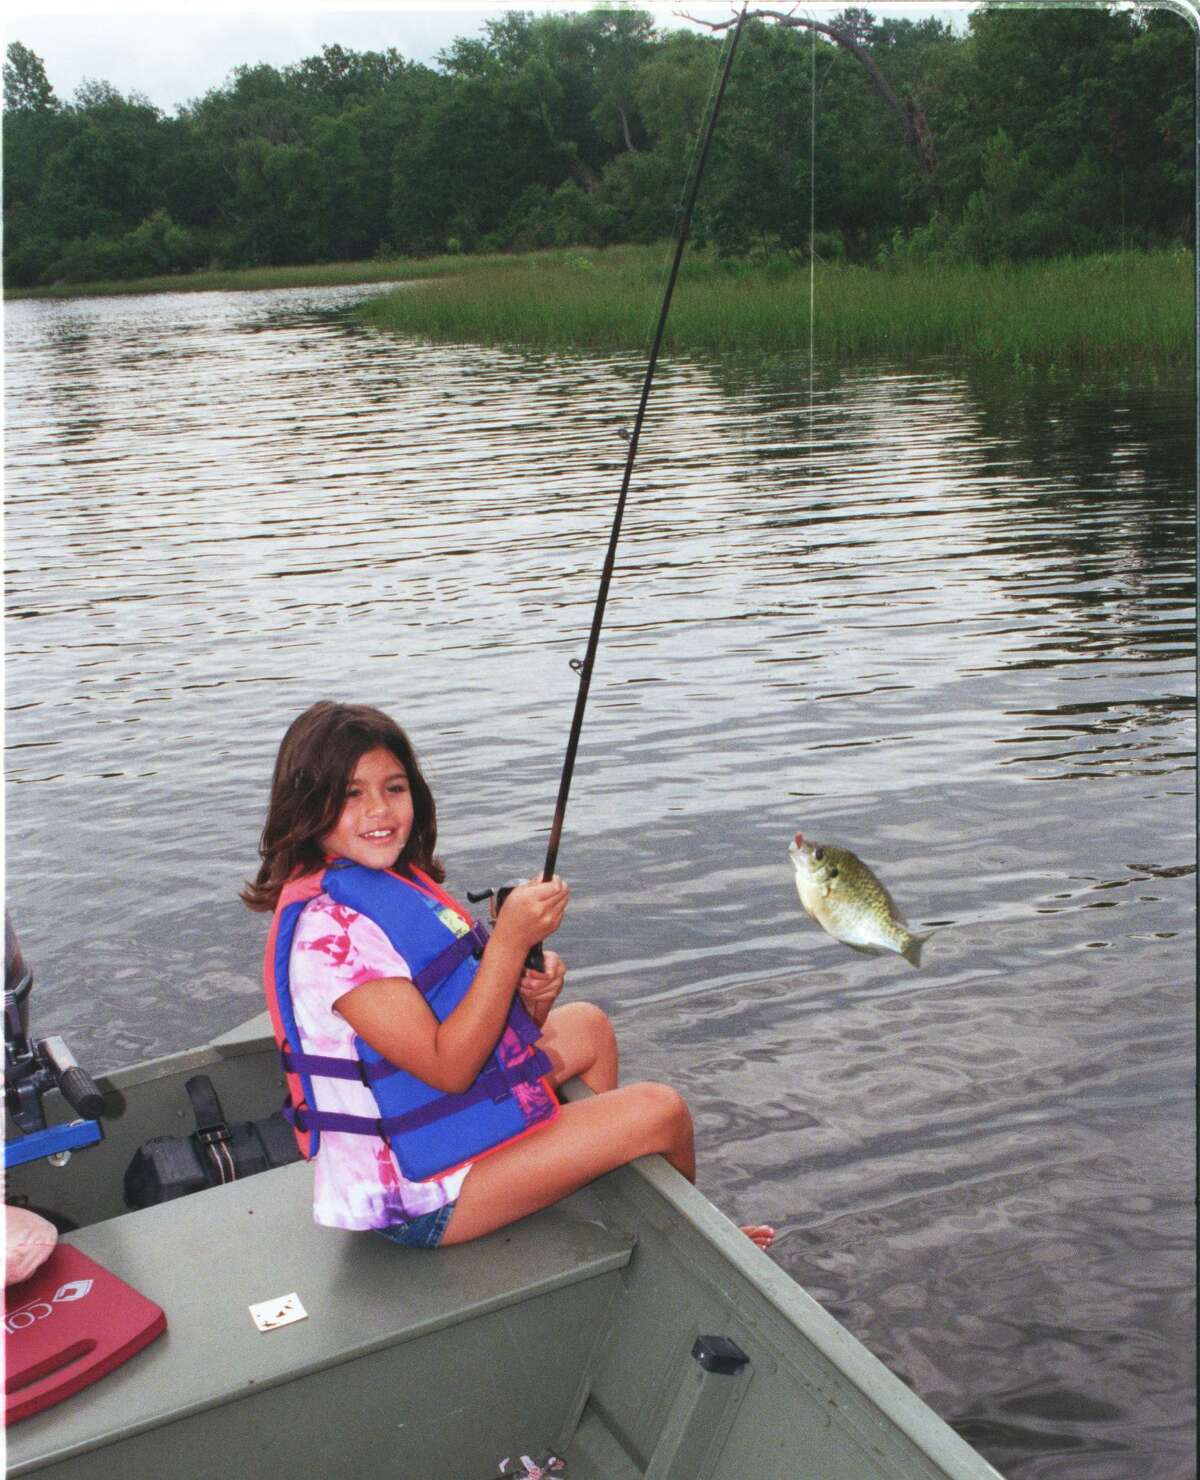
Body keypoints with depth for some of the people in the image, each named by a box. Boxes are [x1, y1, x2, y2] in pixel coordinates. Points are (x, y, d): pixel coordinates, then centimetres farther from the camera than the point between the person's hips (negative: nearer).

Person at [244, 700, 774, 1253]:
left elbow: (455, 1004, 10)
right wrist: (511, 937, -30)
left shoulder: (397, 878, 2)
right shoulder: (326, 927, -27)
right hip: (418, 1192, -10)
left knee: (587, 1025, 24)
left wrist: (529, 993, -10)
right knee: (661, 1111, -9)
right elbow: (448, 1067, -28)